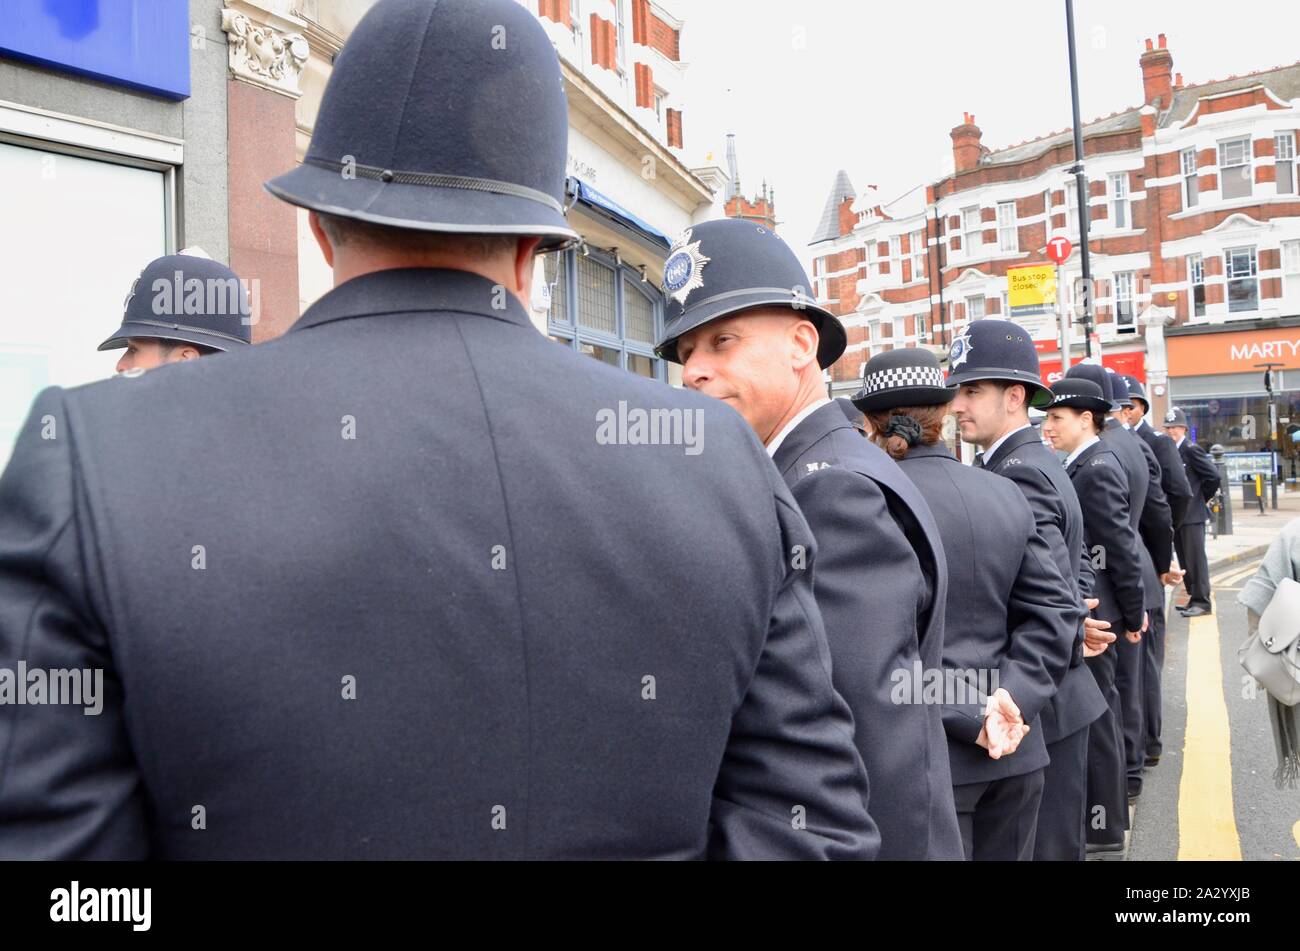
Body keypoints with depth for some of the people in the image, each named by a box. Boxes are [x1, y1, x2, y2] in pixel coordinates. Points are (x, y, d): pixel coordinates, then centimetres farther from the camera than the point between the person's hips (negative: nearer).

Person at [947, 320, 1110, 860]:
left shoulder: (1015, 475, -21)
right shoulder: (1040, 462, 11)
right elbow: (1076, 567, 17)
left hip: (1039, 703, -10)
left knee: (1041, 844, 3)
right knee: (1059, 838, 21)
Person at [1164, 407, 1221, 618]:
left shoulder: (1191, 449, -10)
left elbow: (1213, 475, -13)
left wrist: (1202, 498, -3)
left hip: (1192, 514, -7)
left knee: (1195, 558, -4)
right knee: (1184, 560, 13)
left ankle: (1201, 602, 1)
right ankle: (1194, 597, 22)